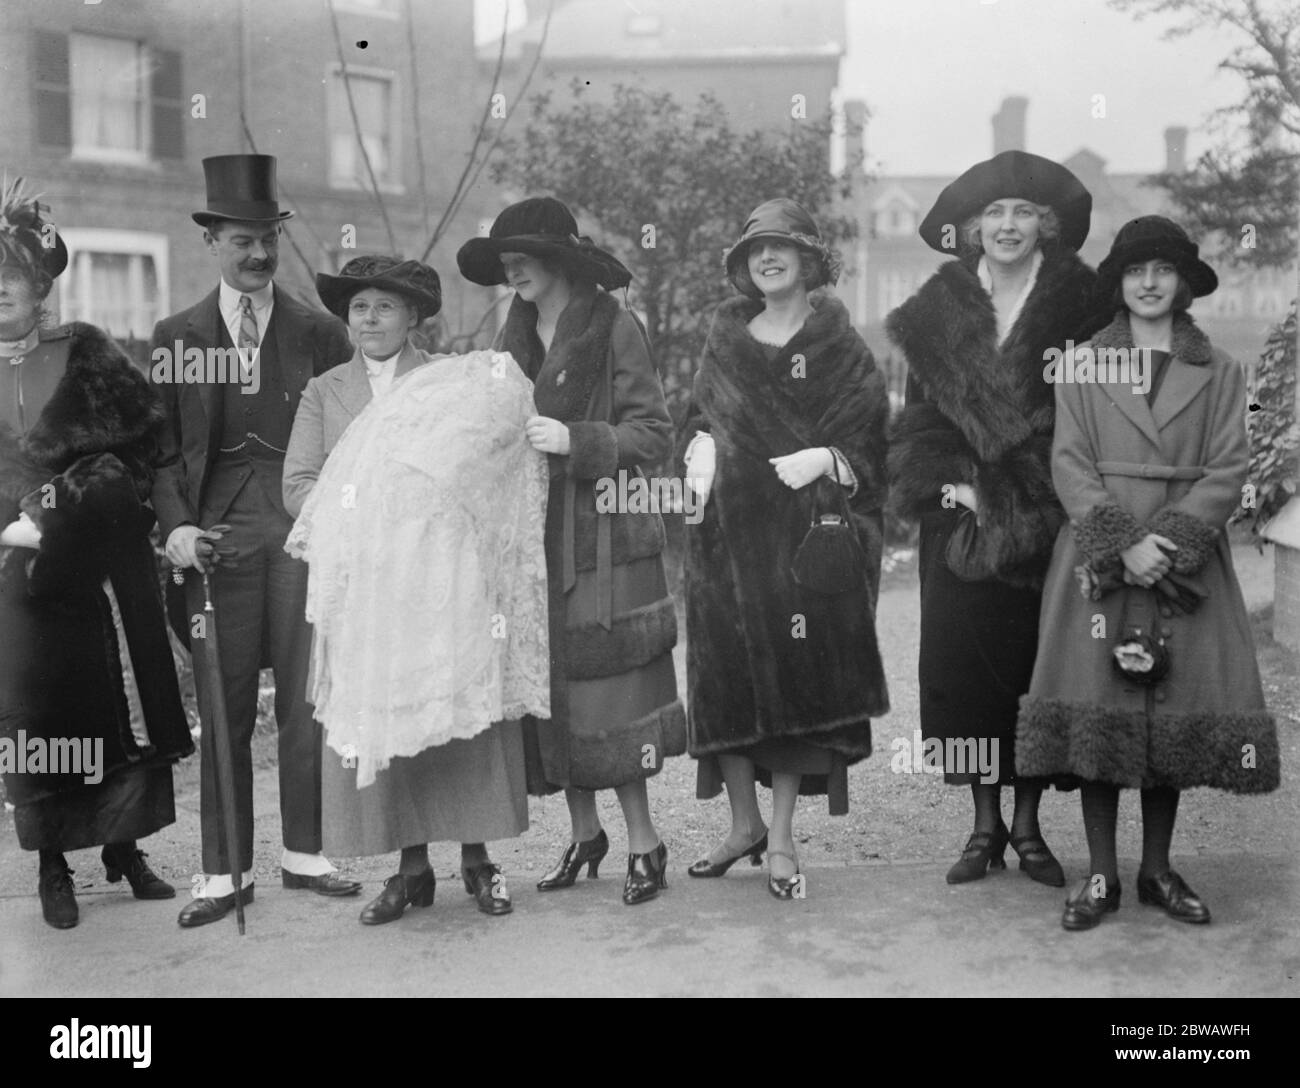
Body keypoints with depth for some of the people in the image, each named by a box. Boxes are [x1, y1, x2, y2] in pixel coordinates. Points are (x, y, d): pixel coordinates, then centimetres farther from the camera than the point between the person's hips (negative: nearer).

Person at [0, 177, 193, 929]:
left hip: (101, 562, 0)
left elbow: (142, 436, -1)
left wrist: (64, 507, -7)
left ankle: (124, 847, 20)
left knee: (121, 700, 5)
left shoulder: (85, 351, 3)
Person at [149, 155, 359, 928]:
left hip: (303, 528, 0)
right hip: (217, 535, 0)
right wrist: (176, 524, -8)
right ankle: (225, 871, 13)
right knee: (223, 711, 4)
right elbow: (163, 448, 7)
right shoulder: (177, 336, 9)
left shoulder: (322, 334, 8)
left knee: (306, 703, 6)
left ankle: (306, 854, 19)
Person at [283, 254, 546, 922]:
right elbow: (297, 485, 6)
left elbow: (491, 463, 3)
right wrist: (352, 512, -12)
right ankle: (411, 867, 10)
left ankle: (477, 858, 11)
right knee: (374, 722, 0)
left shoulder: (452, 380, 8)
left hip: (447, 574, -1)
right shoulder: (323, 392, 13)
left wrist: (427, 510, -13)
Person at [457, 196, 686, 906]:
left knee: (607, 692, -5)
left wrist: (574, 440, -19)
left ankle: (642, 842, 7)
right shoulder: (514, 336, 14)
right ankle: (583, 833, 21)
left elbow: (653, 432, -8)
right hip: (531, 539, 6)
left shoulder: (613, 328, -5)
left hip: (602, 538, -6)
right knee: (550, 687, 7)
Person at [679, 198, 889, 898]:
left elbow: (868, 446, 2)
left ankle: (782, 838, 8)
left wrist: (825, 459, -16)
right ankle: (744, 822, 16)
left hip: (807, 532, -3)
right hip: (728, 528, 3)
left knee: (796, 676, -3)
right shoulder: (724, 340, 13)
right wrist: (701, 446, 0)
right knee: (725, 675, 1)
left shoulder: (841, 348, 4)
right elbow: (696, 419, 21)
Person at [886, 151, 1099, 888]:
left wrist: (1058, 491, -11)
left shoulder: (1078, 303, 2)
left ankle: (1029, 825, 15)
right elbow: (922, 414, 7)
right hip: (963, 518, 2)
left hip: (1048, 520, -1)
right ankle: (986, 826, 14)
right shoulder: (940, 310, 7)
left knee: (1039, 661, 1)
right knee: (963, 660, 1)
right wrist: (947, 483, -7)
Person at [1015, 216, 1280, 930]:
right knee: (1096, 710, -4)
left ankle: (1157, 870, 17)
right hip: (1098, 557, -1)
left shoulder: (1219, 373, 8)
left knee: (1175, 712, 3)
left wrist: (1170, 541, -14)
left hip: (1186, 564, 1)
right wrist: (1124, 543, -13)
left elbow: (1228, 471, 0)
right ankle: (1100, 875, 7)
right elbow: (1070, 467, -1)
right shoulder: (1081, 365, 7)